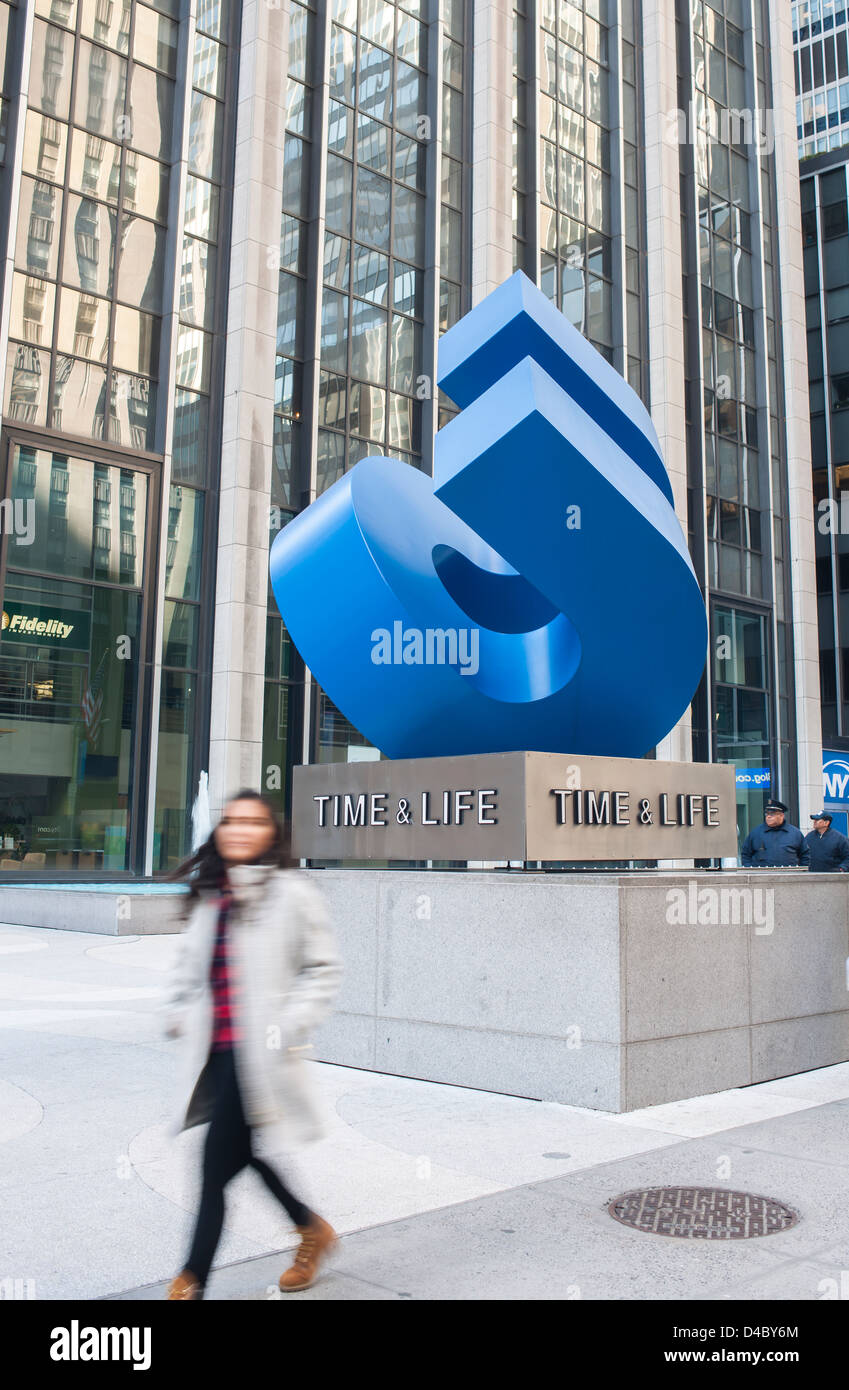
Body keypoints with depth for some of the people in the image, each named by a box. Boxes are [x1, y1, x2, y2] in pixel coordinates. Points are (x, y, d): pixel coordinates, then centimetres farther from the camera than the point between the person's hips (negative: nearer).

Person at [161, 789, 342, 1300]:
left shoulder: (292, 893, -7)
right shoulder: (210, 896, 11)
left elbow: (324, 969, -4)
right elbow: (191, 961, 24)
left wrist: (289, 1026, -12)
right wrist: (179, 1010, 10)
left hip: (256, 1051, -7)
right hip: (216, 1049, 7)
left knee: (218, 1162, -5)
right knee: (241, 1152, 16)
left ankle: (192, 1281, 10)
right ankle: (312, 1228, 39)